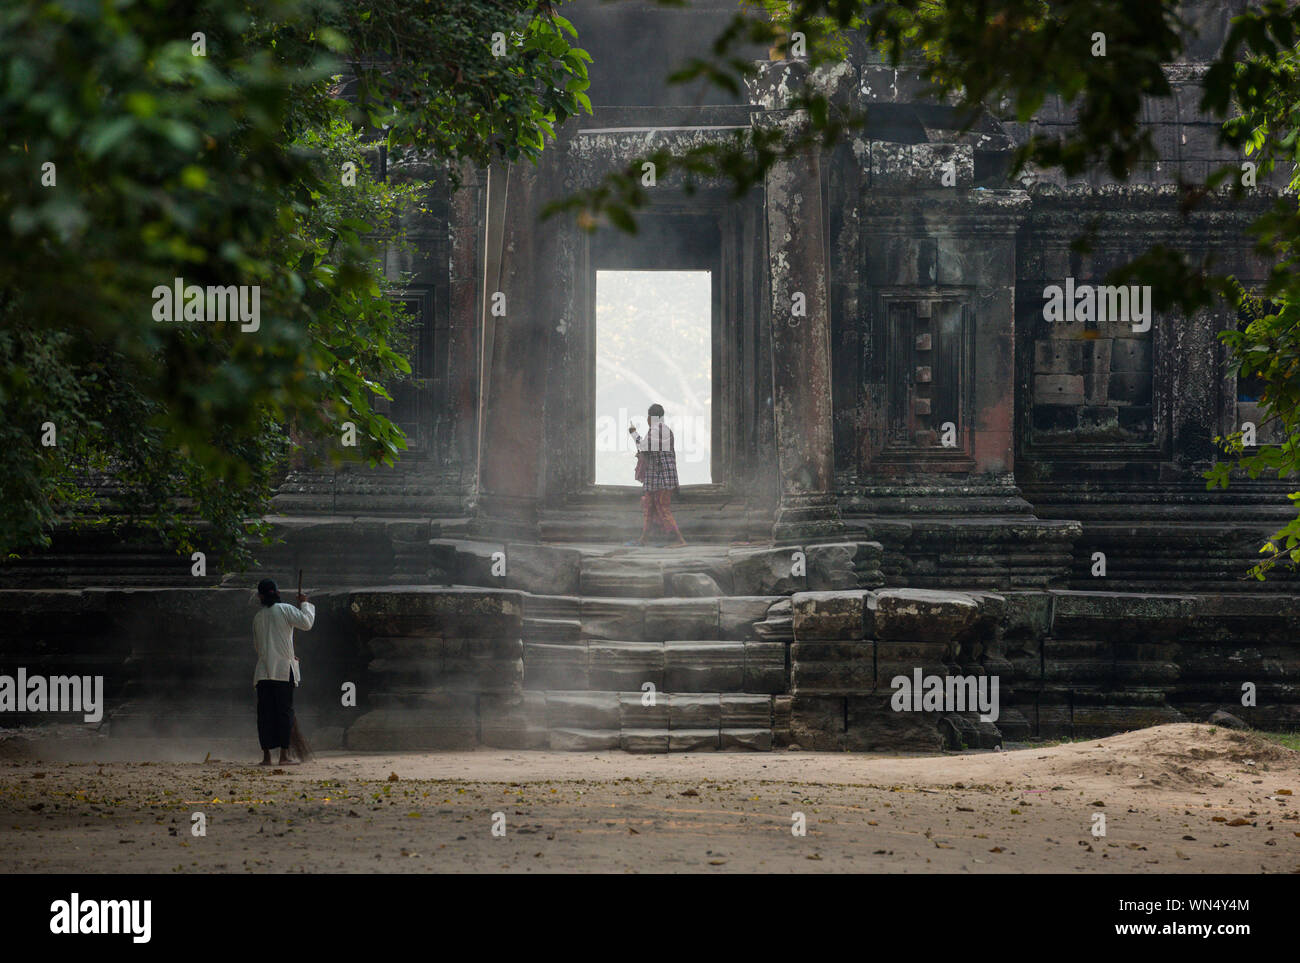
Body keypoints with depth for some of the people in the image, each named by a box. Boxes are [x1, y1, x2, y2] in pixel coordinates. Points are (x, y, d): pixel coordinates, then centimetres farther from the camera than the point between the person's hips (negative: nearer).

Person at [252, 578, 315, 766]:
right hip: (283, 669, -3)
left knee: (265, 713, 5)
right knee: (285, 711, -1)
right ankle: (284, 755, -6)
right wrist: (304, 604, 4)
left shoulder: (258, 617, 11)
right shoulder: (285, 610, -2)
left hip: (263, 671, 3)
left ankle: (266, 755, 3)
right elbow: (306, 623, -12)